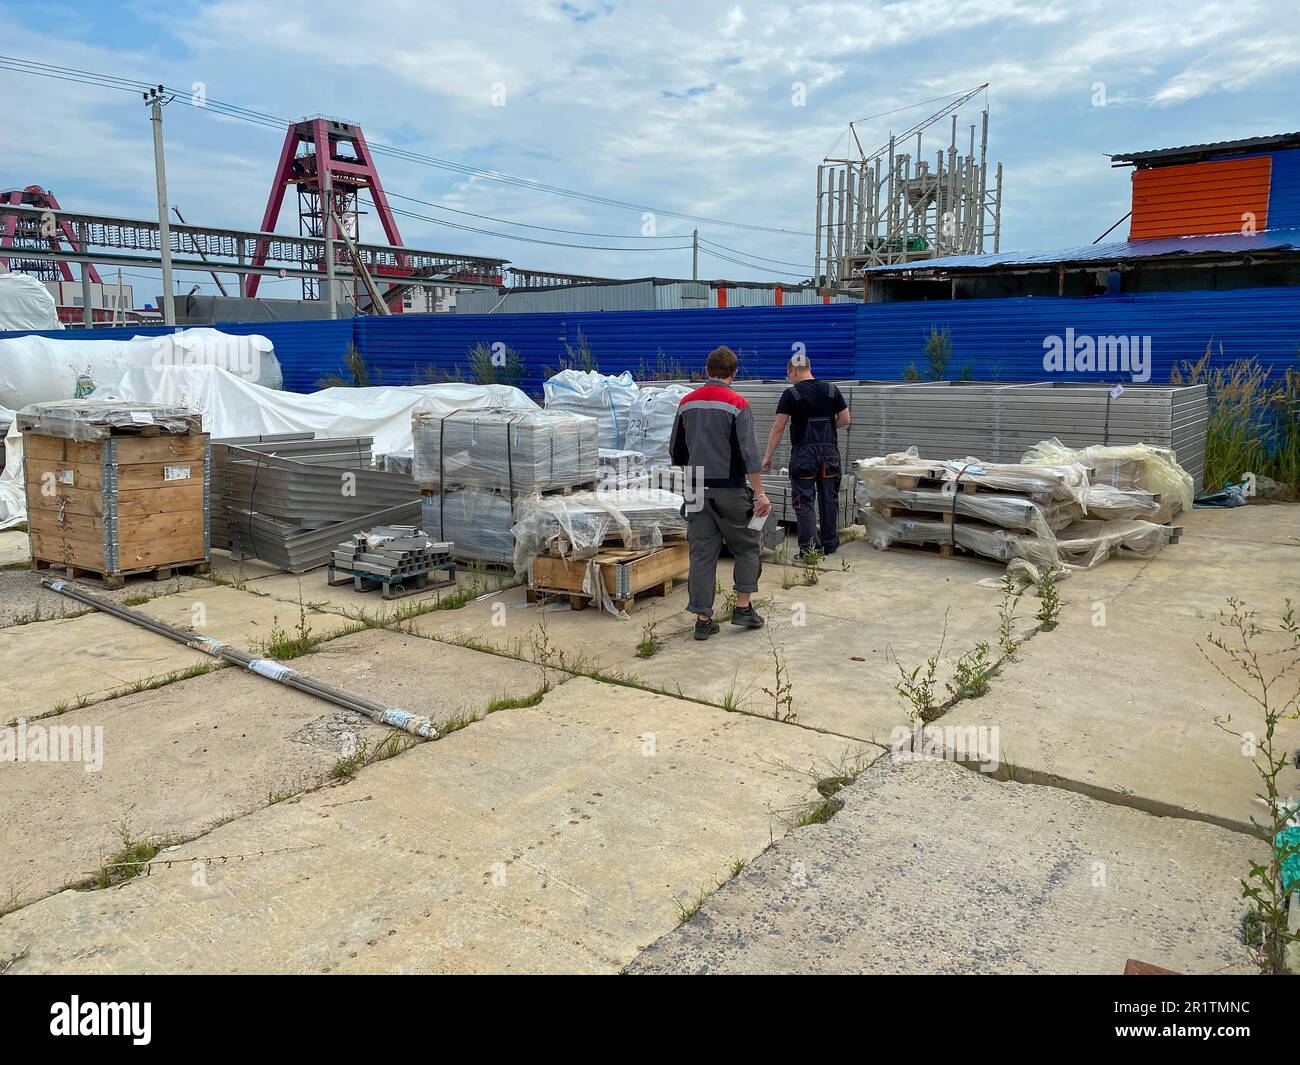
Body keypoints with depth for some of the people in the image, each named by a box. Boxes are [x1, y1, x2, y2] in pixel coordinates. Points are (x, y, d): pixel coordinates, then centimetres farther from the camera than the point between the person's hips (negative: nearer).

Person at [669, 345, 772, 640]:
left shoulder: (686, 403, 7)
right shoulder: (737, 404, -9)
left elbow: (677, 452, 14)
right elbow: (749, 453, -15)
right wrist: (760, 493, -13)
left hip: (698, 489, 4)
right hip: (731, 489, -4)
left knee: (702, 554, 6)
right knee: (747, 546, 13)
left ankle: (703, 620, 7)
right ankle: (743, 608, 12)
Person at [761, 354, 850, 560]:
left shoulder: (791, 394, -6)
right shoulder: (832, 390, 6)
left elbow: (778, 429, -8)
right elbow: (845, 420, 9)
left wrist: (767, 457, -2)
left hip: (803, 452, -4)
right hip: (830, 452, 4)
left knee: (804, 501, 0)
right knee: (829, 499, 13)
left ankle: (808, 549, -6)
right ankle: (830, 545, 22)